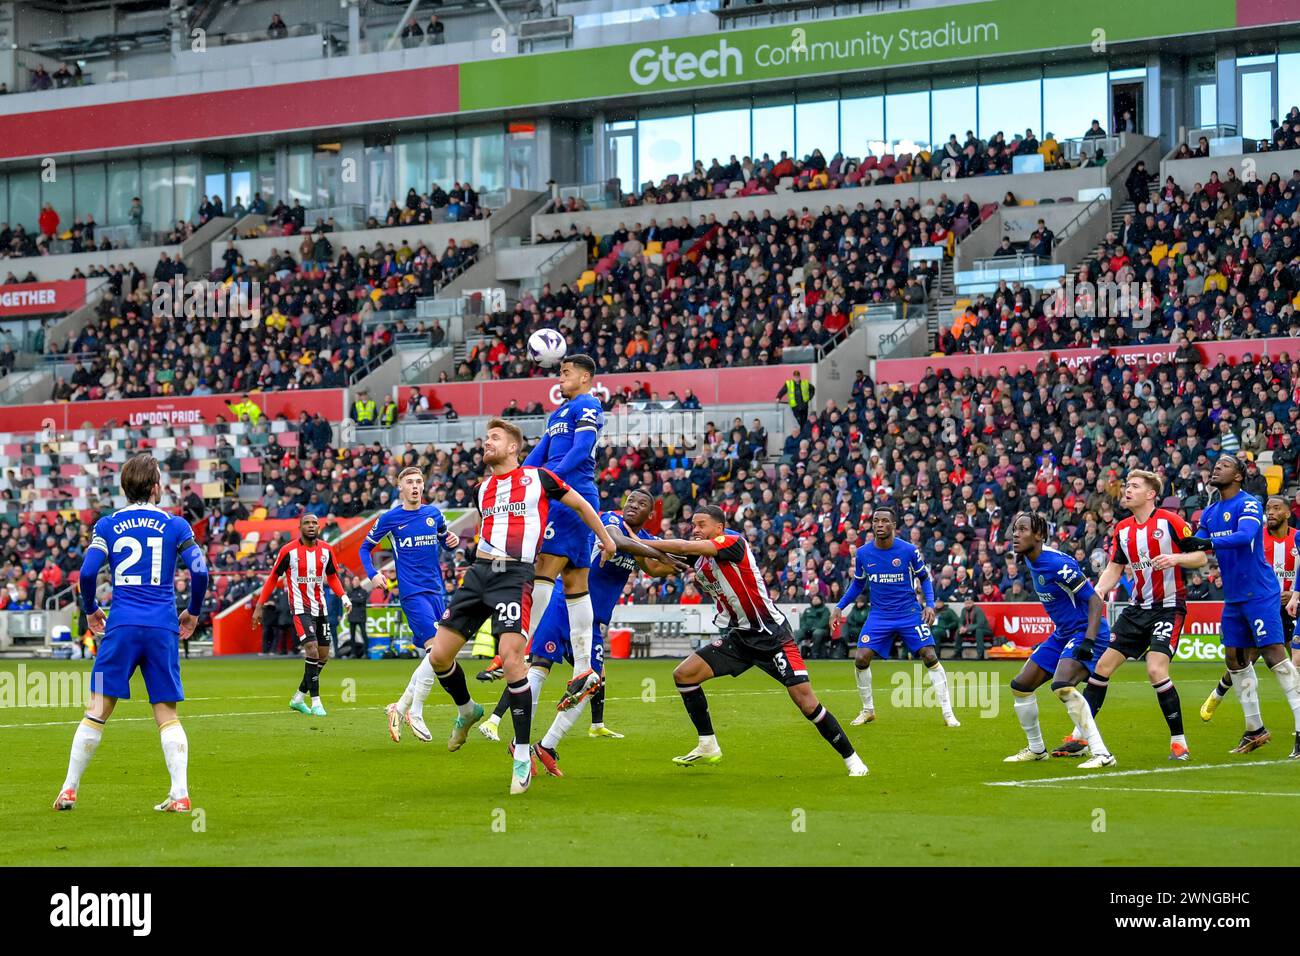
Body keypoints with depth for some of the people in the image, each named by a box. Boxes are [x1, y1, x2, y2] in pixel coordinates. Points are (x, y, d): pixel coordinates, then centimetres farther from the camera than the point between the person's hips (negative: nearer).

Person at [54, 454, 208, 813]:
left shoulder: (107, 525, 7)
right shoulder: (175, 525, 5)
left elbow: (87, 571, -2)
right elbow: (199, 571, -2)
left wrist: (90, 610, 15)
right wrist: (193, 612, 14)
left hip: (122, 626, 0)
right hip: (163, 628, 0)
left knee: (98, 709, 5)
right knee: (167, 714, 4)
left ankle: (69, 789, 6)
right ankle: (180, 794, -6)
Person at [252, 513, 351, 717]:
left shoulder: (326, 550, 4)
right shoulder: (289, 551, -7)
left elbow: (332, 577, 17)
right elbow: (273, 578, 2)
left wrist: (343, 596, 0)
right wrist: (259, 606, 2)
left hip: (320, 608, 6)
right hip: (300, 609, -6)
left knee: (323, 657, 8)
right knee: (312, 651, -19)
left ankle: (298, 698, 22)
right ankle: (315, 702, -14)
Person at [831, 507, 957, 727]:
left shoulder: (909, 550, -10)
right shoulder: (862, 554, -3)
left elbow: (924, 578, 4)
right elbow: (858, 584, 14)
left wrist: (930, 604, -11)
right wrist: (840, 607, 6)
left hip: (910, 613, -2)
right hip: (879, 615, 2)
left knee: (930, 657, -11)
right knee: (860, 659, -11)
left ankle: (948, 713, -2)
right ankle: (868, 710, 11)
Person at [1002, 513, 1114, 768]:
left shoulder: (1057, 565, -24)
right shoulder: (1031, 560, 3)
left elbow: (1095, 601, -23)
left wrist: (1088, 641, -32)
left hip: (1086, 631, -10)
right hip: (1062, 633, 10)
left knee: (1062, 686, -32)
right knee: (1020, 686, 11)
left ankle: (1102, 754, -28)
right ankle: (1036, 748, 31)